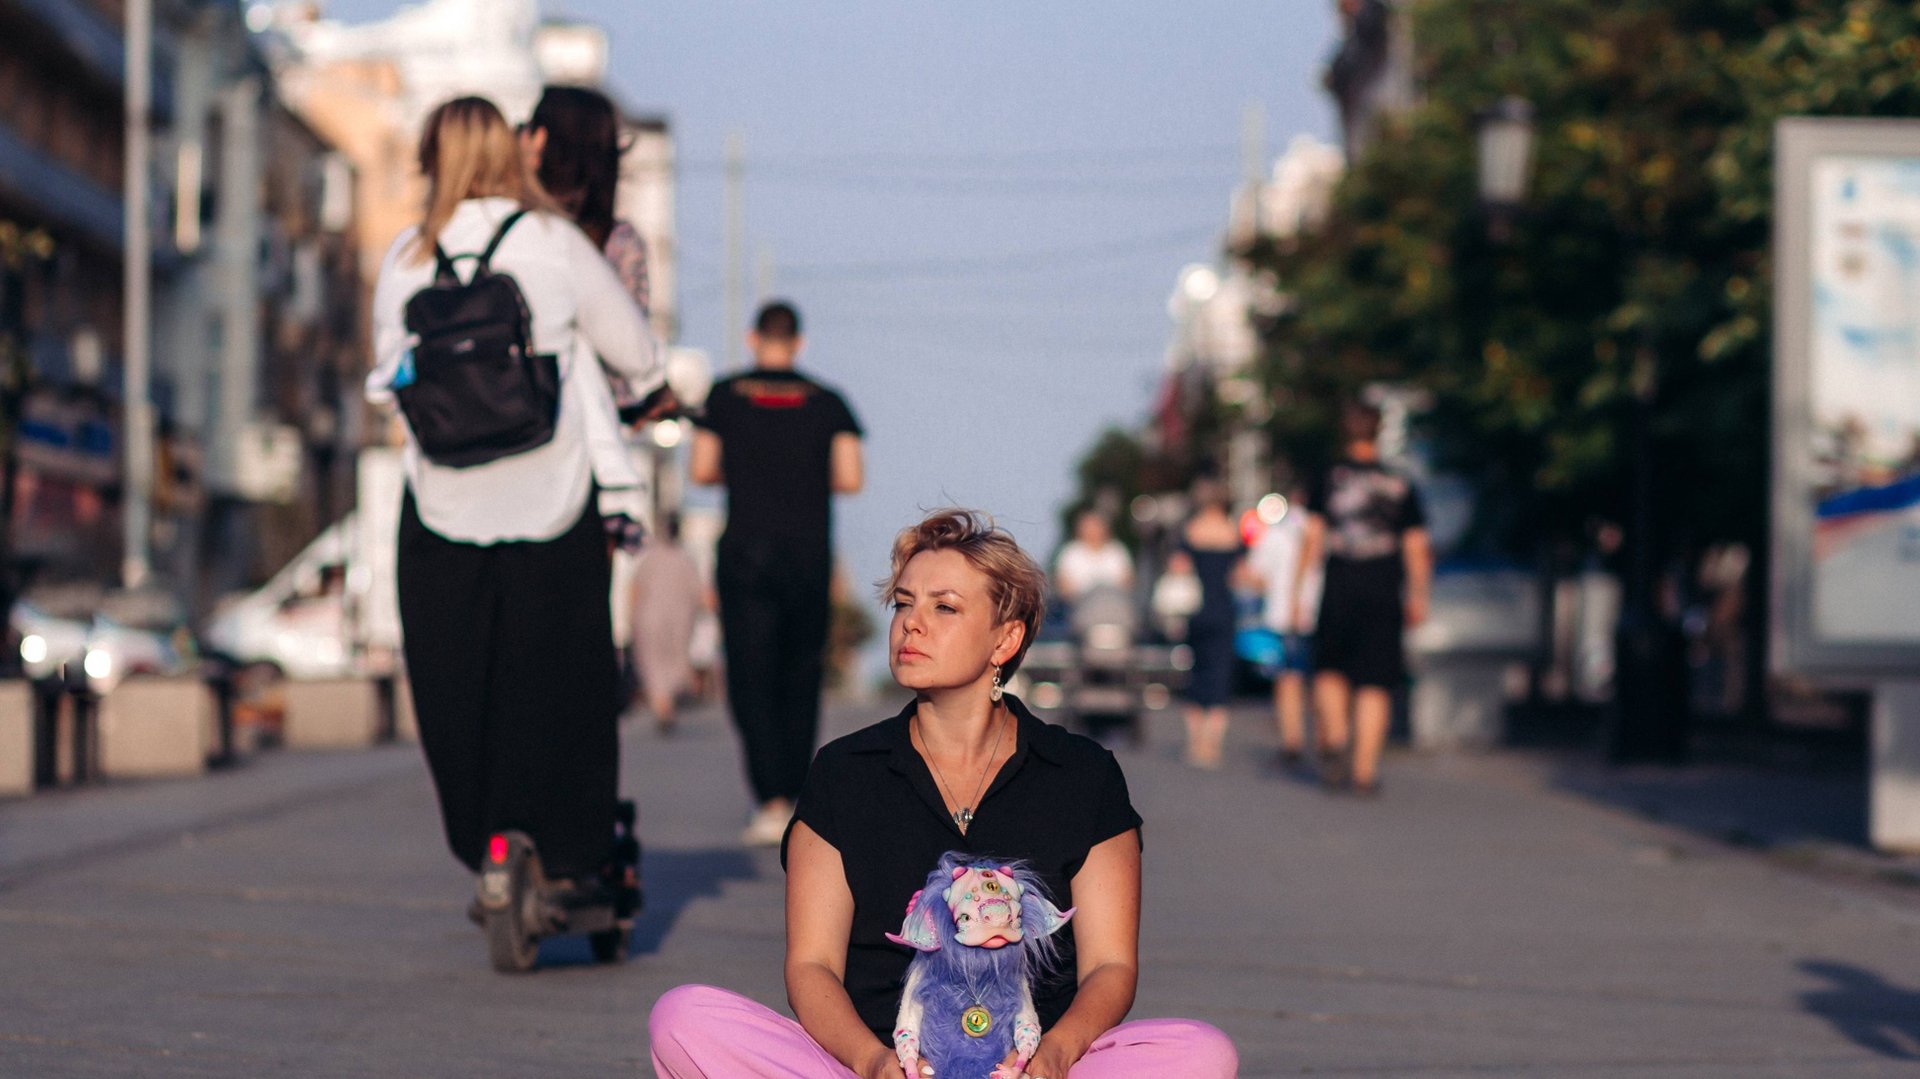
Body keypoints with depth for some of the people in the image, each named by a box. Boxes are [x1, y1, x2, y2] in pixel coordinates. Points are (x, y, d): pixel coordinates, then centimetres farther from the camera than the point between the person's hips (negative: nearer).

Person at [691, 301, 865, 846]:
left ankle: (772, 804, -18)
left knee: (751, 679, -3)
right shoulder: (827, 403, 3)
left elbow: (701, 470, -2)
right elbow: (849, 478, -4)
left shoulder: (725, 396, 1)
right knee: (801, 677, 14)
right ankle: (796, 795, 17)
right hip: (810, 555, 1)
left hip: (745, 554, -1)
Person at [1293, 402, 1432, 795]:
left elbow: (1312, 540, -2)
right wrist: (1418, 599, 14)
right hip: (1385, 596, 0)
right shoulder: (1401, 486, 6)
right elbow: (1417, 549, 6)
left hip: (1339, 592, 0)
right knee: (1374, 683, 2)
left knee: (1331, 671, 17)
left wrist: (1298, 591, 2)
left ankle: (1336, 739, -4)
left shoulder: (1327, 480, 2)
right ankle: (1364, 769, -3)